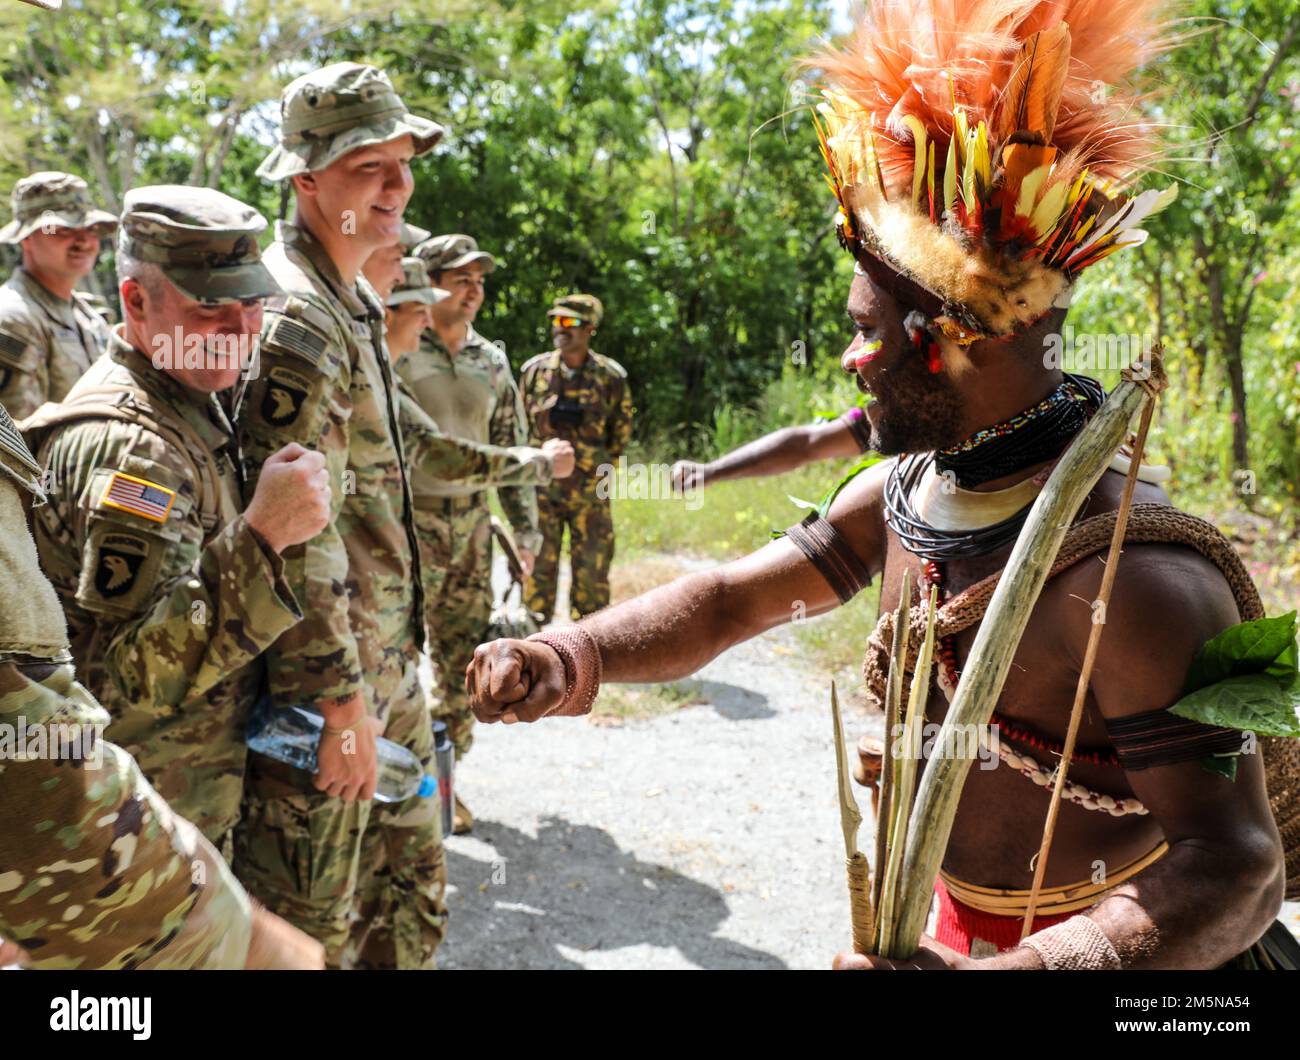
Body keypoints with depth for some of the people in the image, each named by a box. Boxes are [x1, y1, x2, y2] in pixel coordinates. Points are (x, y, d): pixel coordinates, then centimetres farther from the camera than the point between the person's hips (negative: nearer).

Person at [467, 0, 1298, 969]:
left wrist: (1012, 966, -47)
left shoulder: (1132, 578, -33)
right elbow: (729, 599, -4)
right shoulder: (899, 492, -8)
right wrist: (572, 656, -22)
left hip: (1095, 946, -6)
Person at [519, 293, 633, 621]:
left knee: (591, 572, 5)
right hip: (542, 487, 1)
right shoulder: (535, 370, 1)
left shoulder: (611, 376, -3)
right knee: (539, 568, 4)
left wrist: (601, 469, 4)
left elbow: (621, 434, 7)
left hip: (590, 491, -1)